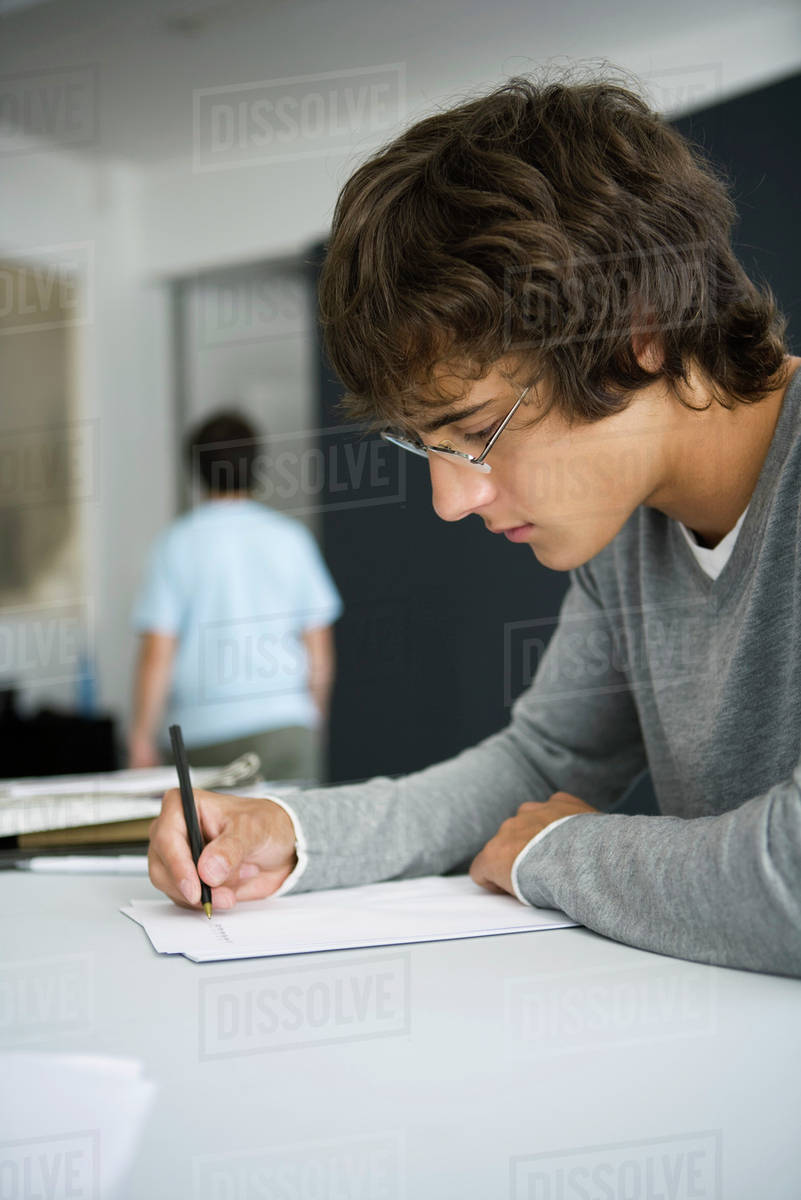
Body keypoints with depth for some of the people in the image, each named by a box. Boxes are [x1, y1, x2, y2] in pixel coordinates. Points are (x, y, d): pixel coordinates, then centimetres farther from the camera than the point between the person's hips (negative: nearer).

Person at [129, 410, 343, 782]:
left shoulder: (177, 544, -3)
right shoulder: (291, 538, 4)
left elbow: (157, 655, -6)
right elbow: (320, 653, 7)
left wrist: (142, 738, 1)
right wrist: (314, 726, 19)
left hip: (204, 738, -2)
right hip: (286, 727, 2)